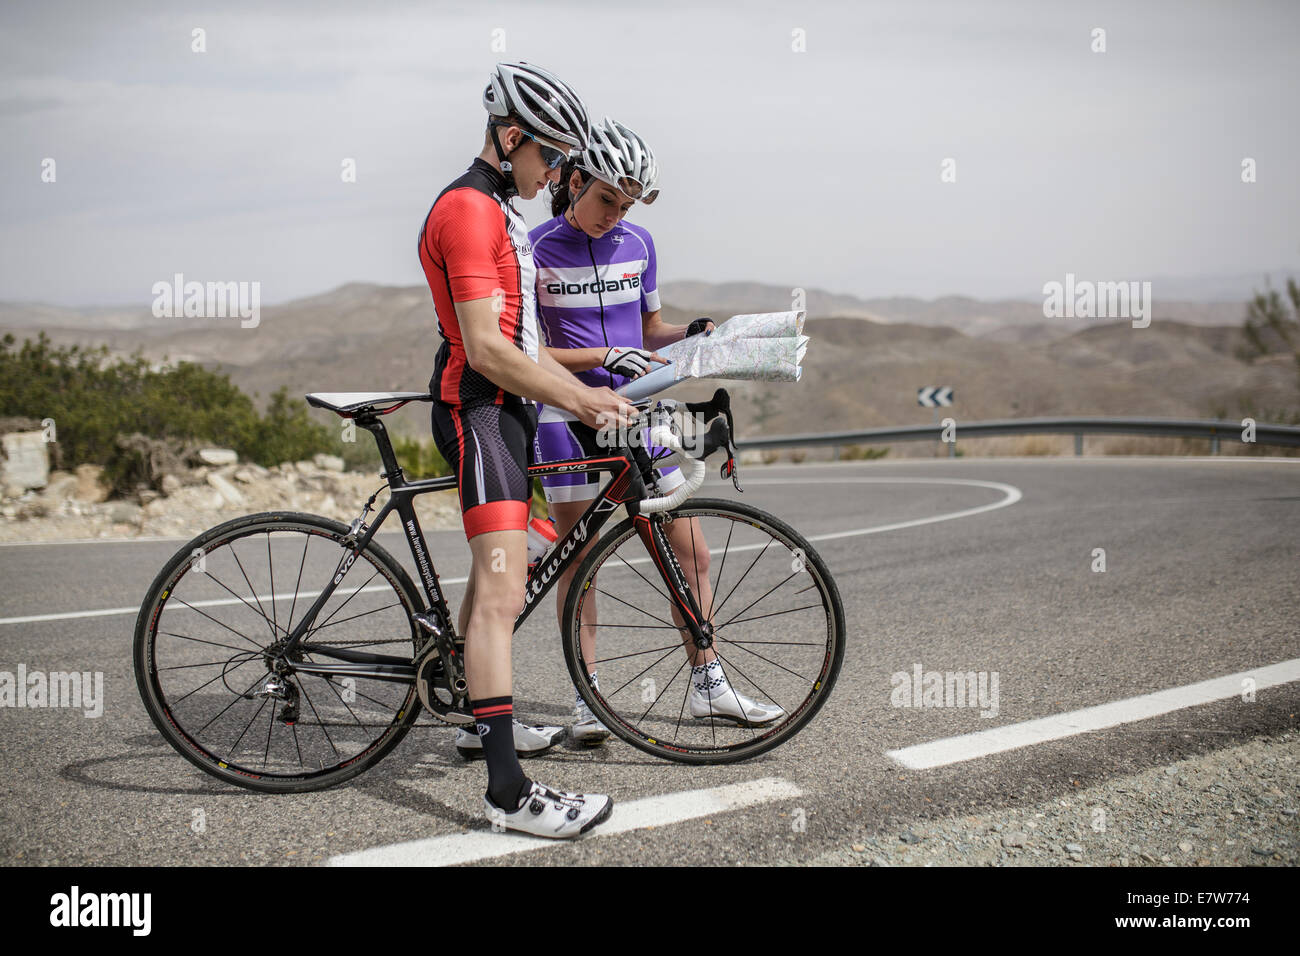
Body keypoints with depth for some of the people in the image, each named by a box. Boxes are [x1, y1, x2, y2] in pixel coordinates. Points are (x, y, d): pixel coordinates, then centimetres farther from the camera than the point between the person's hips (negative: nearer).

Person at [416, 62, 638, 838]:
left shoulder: (501, 214, 20)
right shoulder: (467, 208, -13)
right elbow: (486, 346, -21)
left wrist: (588, 394, 14)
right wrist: (575, 399, -18)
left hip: (507, 410, 11)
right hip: (478, 410, -11)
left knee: (495, 578, 21)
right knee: (503, 591, -18)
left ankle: (484, 715, 37)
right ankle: (508, 789, -21)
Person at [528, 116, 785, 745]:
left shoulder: (637, 244, 7)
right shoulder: (536, 251, -7)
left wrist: (692, 334, -4)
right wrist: (603, 355, -20)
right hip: (567, 412, -4)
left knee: (690, 549, 2)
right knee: (578, 558, 0)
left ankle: (707, 683, 14)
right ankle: (587, 696, 12)